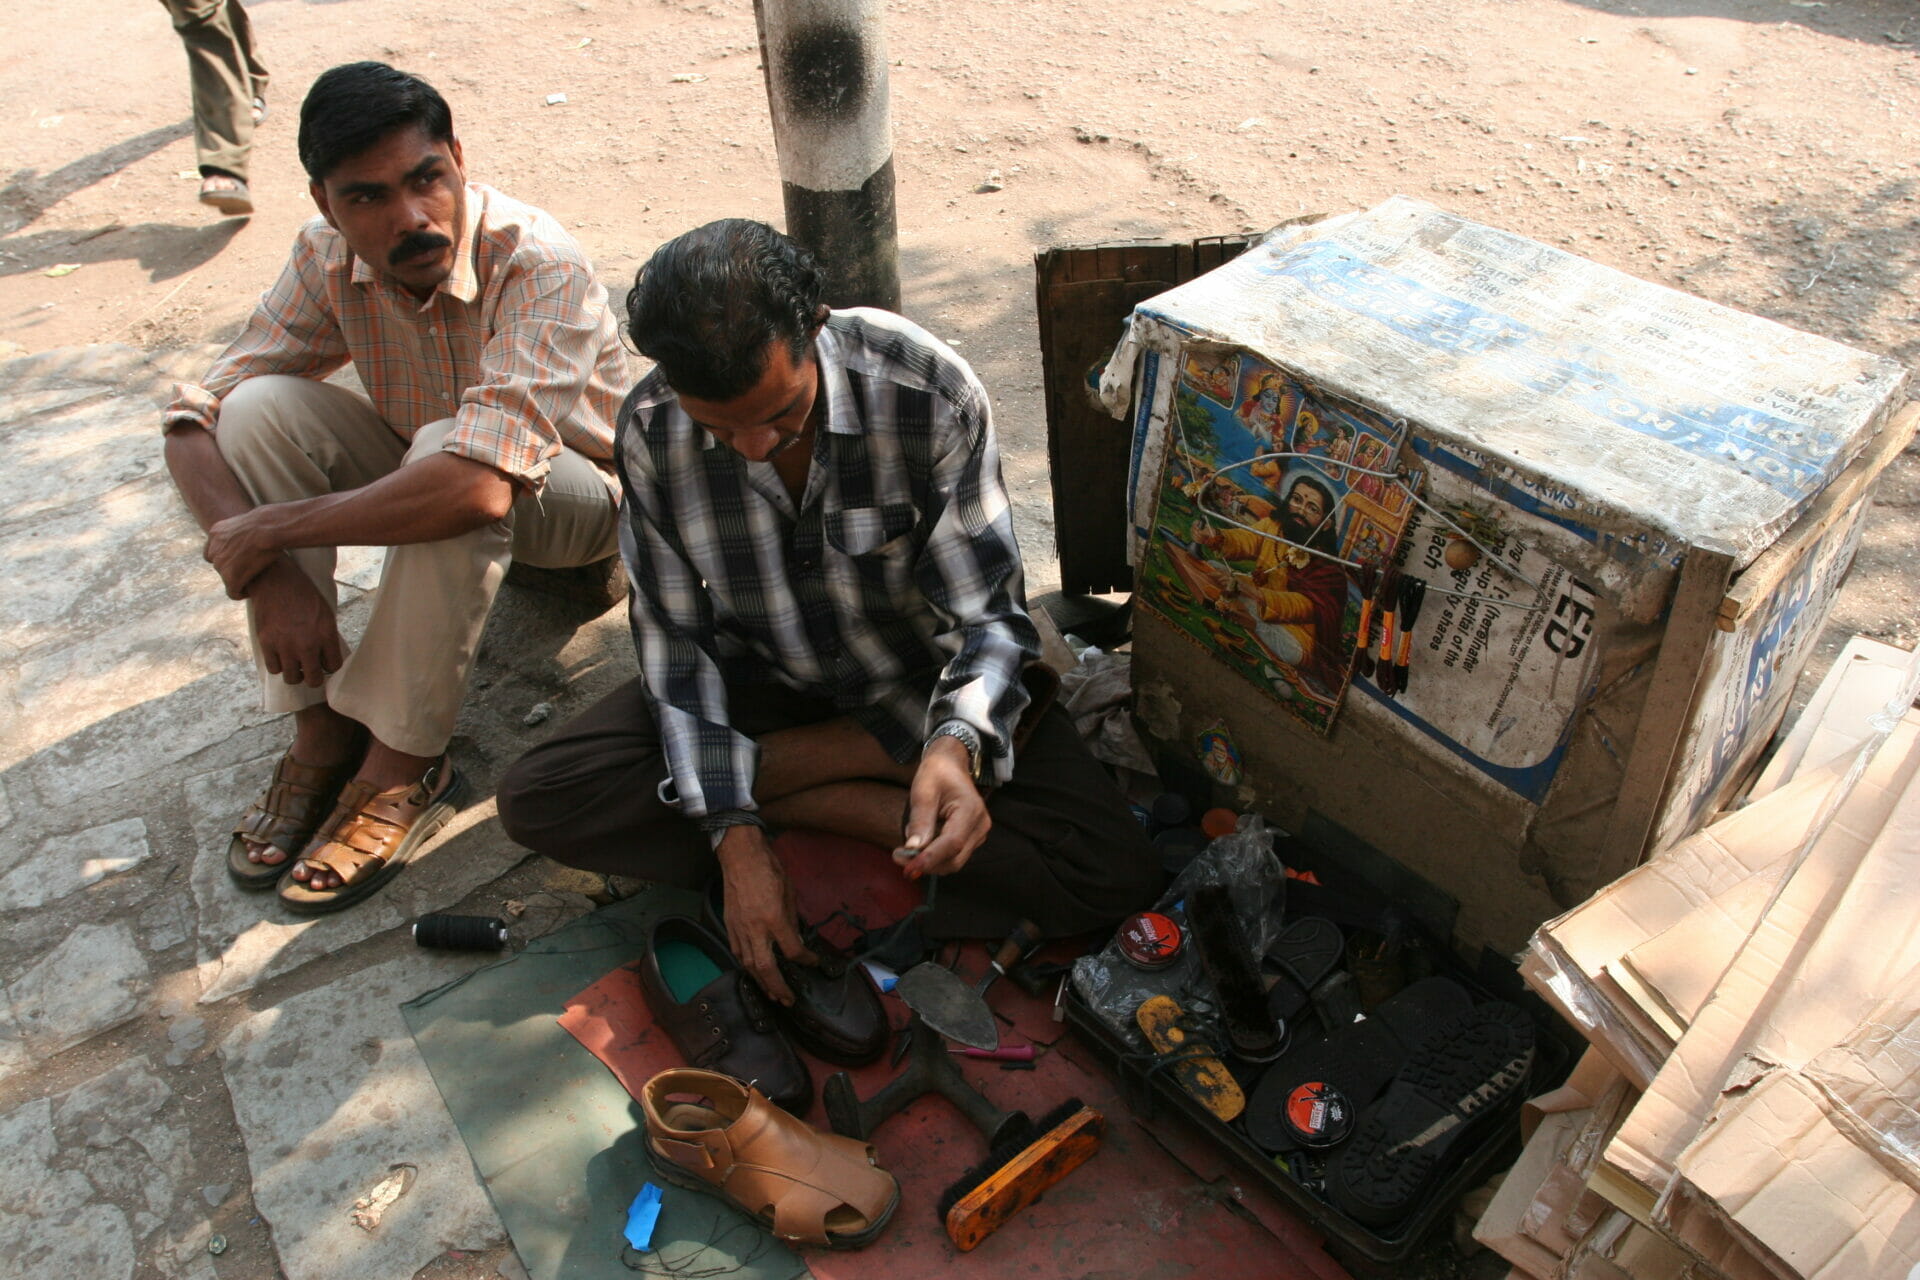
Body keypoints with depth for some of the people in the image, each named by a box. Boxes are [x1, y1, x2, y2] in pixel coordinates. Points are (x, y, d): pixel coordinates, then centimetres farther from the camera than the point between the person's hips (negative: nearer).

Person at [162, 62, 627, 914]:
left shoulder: (537, 266, -32)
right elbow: (193, 420, -13)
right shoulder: (330, 256, -14)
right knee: (259, 409, -19)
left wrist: (272, 531, -34)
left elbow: (476, 485, -45)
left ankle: (402, 766, -22)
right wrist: (268, 574, -29)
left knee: (452, 465, -37)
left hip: (573, 492, -5)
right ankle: (323, 728, -13)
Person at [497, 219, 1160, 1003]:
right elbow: (676, 641, -12)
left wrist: (959, 746, -43)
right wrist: (735, 839, -22)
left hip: (919, 676, -2)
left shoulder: (928, 391, -26)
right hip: (759, 681, 2)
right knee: (536, 800, -20)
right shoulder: (651, 431, -18)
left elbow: (988, 615, -22)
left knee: (1117, 878, -21)